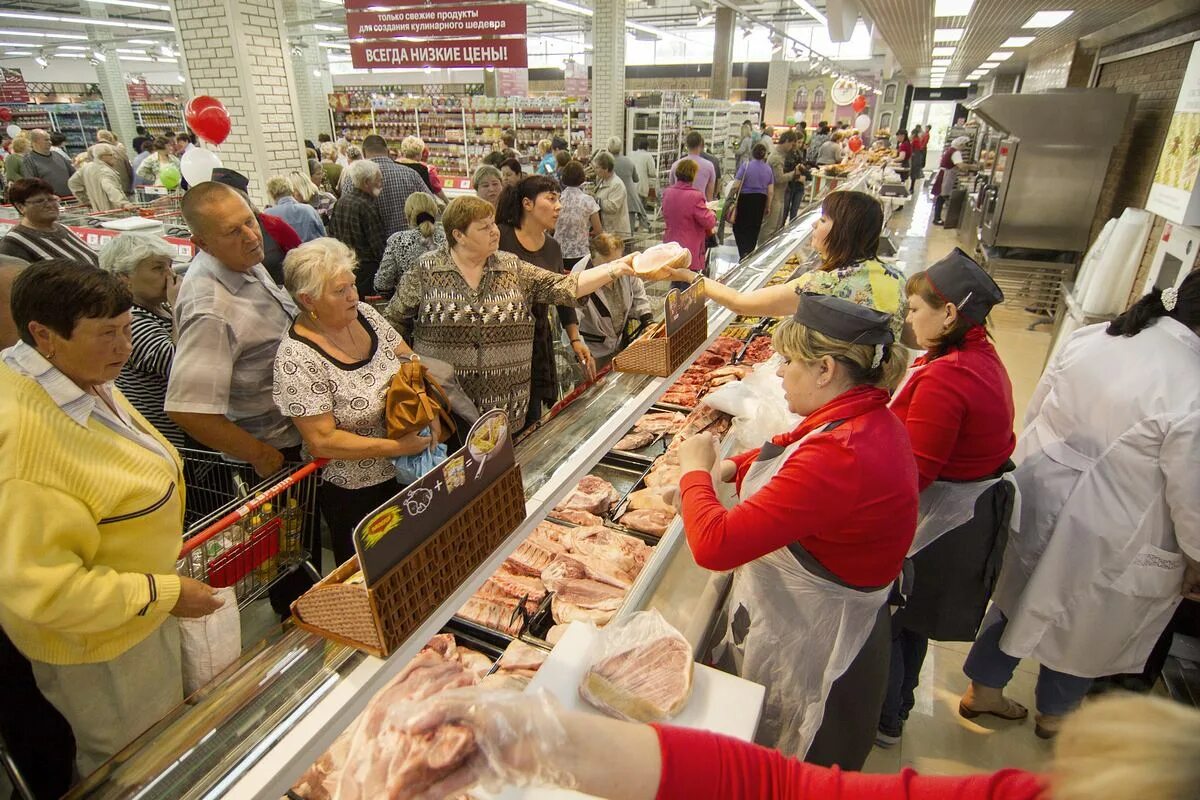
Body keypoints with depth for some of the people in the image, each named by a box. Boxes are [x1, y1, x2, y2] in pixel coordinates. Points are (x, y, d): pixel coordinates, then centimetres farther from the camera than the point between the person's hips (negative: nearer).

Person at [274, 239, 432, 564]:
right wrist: (396, 447, -26)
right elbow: (322, 441, -23)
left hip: (408, 475, 6)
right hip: (356, 494, -6)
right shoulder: (297, 358, -23)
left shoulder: (363, 314, -4)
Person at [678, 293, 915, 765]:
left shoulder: (840, 456, -36)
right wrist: (728, 468, 0)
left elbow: (713, 545, -36)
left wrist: (694, 470, -18)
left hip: (808, 652, -9)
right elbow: (792, 452, 15)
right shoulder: (870, 420, -5)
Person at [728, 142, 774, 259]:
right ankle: (749, 253, 21)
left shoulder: (745, 166, -11)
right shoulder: (769, 169, 0)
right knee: (754, 229, 15)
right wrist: (768, 206, 12)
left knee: (739, 228, 6)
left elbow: (736, 186, -14)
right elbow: (770, 191, 1)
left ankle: (744, 252, -11)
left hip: (745, 199, -3)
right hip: (760, 200, 3)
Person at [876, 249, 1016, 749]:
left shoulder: (944, 378, -29)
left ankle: (883, 722, 33)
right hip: (974, 514, 10)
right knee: (909, 618, 26)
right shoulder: (986, 361, 2)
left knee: (886, 620, 12)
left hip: (935, 518, -9)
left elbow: (913, 473, -29)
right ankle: (898, 704, 48)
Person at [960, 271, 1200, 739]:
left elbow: (1036, 412, 3)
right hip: (1109, 543, -5)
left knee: (1020, 595, 24)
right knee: (1084, 629, 21)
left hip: (1038, 498, 5)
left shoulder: (1090, 337, -8)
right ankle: (1054, 714, 47)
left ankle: (982, 690, 43)